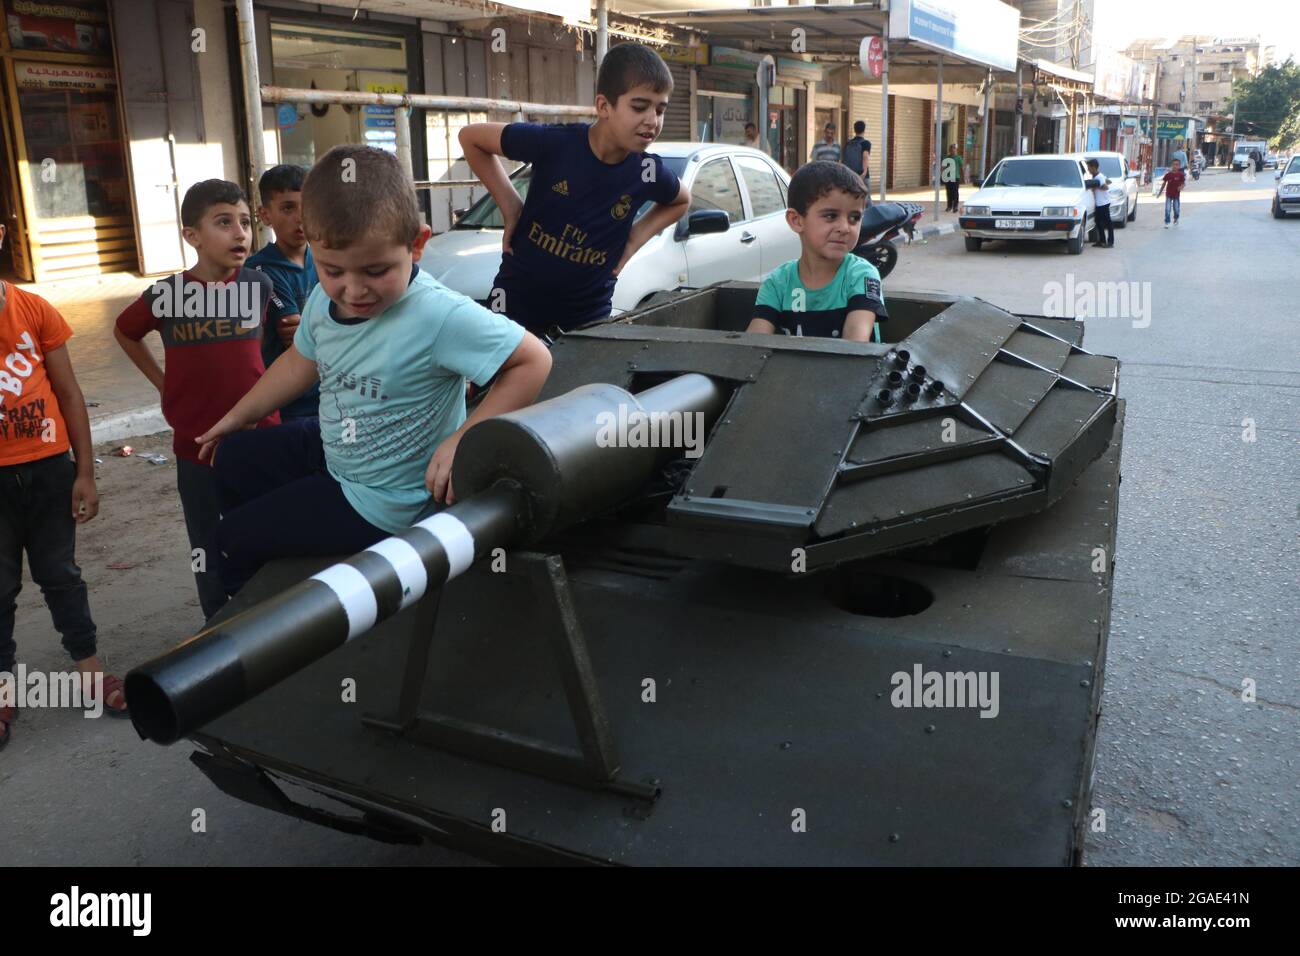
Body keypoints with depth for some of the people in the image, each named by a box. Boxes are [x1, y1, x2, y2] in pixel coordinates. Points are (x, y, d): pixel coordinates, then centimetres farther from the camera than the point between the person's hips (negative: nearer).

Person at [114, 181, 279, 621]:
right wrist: (162, 383, 7)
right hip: (196, 449, 0)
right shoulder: (166, 295, -7)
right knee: (208, 554, 11)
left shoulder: (260, 286, -5)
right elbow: (125, 332, 13)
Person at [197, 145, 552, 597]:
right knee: (232, 459, 26)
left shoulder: (440, 317, -35)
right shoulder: (324, 300, -10)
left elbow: (533, 360, -32)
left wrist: (462, 441, -37)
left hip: (377, 503, -8)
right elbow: (301, 361, 10)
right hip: (331, 449, 8)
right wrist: (236, 417, 22)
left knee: (234, 538, 3)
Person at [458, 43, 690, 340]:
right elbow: (471, 137, -3)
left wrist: (635, 239, 1)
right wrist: (509, 204, -7)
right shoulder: (555, 144, -17)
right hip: (518, 300, -2)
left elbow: (682, 201, 15)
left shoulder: (648, 172, -9)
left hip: (589, 313, 2)